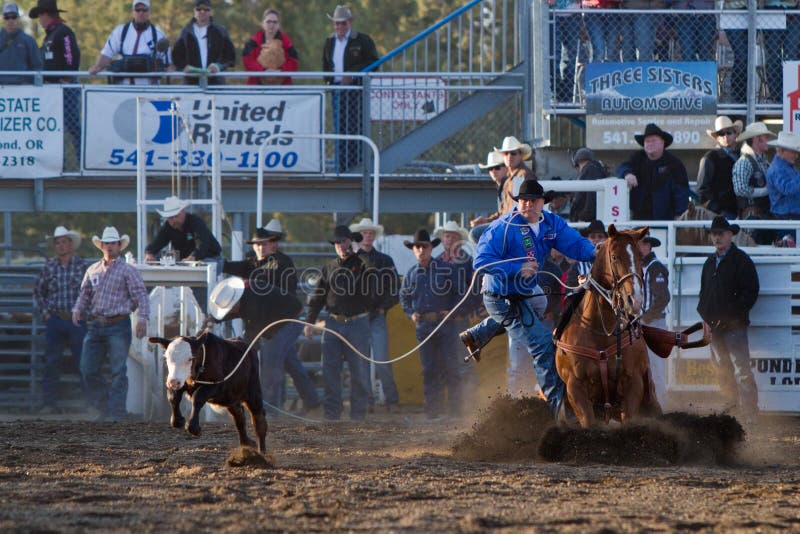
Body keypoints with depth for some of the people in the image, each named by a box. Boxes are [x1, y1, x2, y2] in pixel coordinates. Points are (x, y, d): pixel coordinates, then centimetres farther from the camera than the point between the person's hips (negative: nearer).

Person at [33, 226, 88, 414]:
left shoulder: (83, 266, 0)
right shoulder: (49, 267, 7)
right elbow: (38, 292, 18)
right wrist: (45, 312, 8)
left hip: (77, 321, -2)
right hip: (55, 320, 2)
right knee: (51, 363, 1)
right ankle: (49, 403, 5)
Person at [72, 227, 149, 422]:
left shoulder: (128, 271, 0)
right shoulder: (93, 270, 15)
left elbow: (141, 296, -6)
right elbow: (84, 294, 22)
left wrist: (142, 318, -19)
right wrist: (78, 309, 2)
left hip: (117, 326, -5)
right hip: (95, 325, 5)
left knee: (118, 370, -7)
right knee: (88, 370, 3)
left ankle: (117, 411, -5)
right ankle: (101, 407, 17)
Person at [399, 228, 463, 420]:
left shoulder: (445, 269, 0)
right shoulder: (411, 273, 11)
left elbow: (459, 293, 5)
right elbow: (403, 296, 22)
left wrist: (451, 310, -7)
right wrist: (411, 313, 7)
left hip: (444, 323, -3)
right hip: (423, 325, 3)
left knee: (450, 366, -6)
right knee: (429, 369, 4)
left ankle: (455, 410, -3)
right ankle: (433, 410, 7)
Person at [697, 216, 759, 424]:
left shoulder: (741, 260, -4)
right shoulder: (710, 262, 18)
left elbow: (750, 292, -11)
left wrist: (729, 315, -16)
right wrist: (704, 313, 10)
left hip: (734, 326, -8)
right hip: (714, 327, 8)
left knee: (741, 372, -12)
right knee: (723, 373, 11)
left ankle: (749, 416, -13)